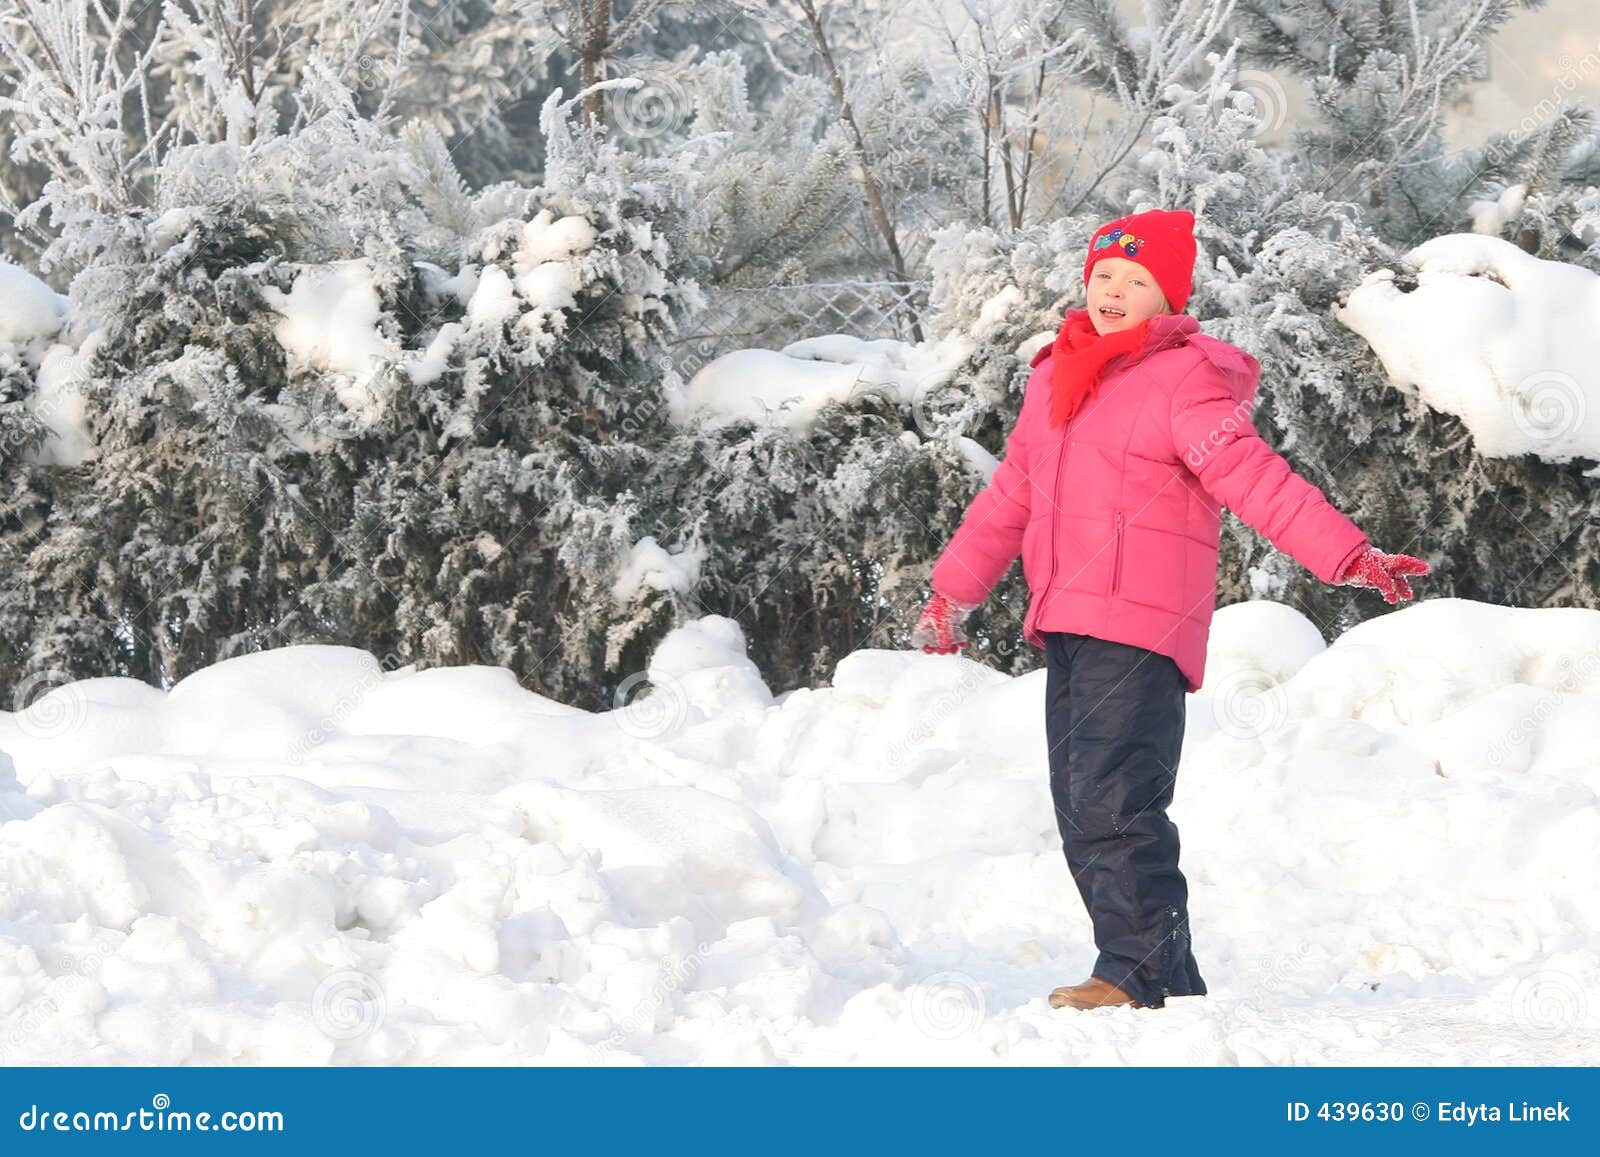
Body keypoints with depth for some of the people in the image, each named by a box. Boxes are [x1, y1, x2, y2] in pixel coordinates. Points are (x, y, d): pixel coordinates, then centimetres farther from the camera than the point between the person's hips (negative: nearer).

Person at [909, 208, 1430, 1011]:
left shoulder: (1183, 380, -5)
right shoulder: (1055, 380, 19)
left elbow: (1255, 479, -14)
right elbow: (1012, 494, 29)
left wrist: (1347, 556, -26)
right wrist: (952, 591, 36)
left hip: (1142, 628, -8)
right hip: (1064, 628, 8)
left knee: (1113, 802, -16)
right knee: (1082, 817, 8)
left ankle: (1139, 975, -10)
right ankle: (1170, 982, 13)